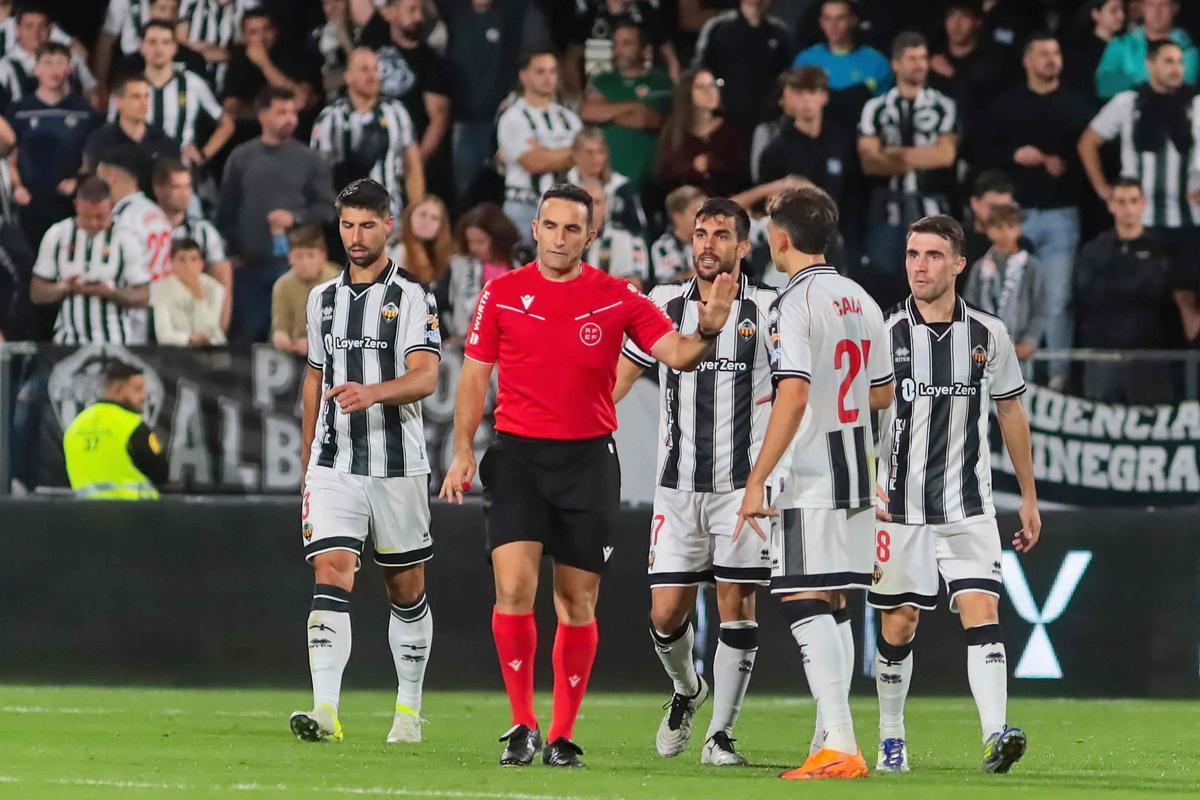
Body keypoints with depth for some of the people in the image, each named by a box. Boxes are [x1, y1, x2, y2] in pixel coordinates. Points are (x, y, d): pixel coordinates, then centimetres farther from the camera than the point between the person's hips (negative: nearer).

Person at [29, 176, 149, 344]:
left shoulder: (125, 240, -2)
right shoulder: (57, 236, 4)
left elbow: (142, 297, -1)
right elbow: (37, 293, 8)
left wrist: (111, 292, -19)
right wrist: (64, 289, -13)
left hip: (115, 343, -2)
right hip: (68, 342, 2)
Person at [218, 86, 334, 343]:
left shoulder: (310, 161, 5)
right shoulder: (240, 158, 7)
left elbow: (326, 208, 1)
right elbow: (226, 210, 6)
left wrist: (296, 218, -15)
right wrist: (234, 251, 0)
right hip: (250, 263, 1)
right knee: (246, 336, 2)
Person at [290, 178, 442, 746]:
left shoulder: (412, 299, -3)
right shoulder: (322, 299, 13)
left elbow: (425, 378, -16)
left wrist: (372, 392, -35)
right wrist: (306, 467, 22)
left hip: (398, 465, -3)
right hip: (333, 466, 3)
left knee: (407, 590, 8)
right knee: (331, 576, -13)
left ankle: (409, 708, 22)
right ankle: (325, 710, -23)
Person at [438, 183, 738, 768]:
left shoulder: (617, 298, 1)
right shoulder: (502, 293, 2)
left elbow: (676, 354, -5)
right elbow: (475, 374, 7)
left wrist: (706, 332, -27)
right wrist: (463, 449, -2)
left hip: (588, 460, 1)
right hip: (518, 456, 0)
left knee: (578, 604, 4)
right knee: (514, 588, -15)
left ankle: (563, 735, 14)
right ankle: (522, 725, -3)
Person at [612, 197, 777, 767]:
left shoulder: (770, 310, 0)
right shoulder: (664, 305, 7)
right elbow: (618, 378, 13)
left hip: (746, 484, -2)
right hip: (679, 484, 2)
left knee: (736, 605, -5)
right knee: (666, 613, 0)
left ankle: (720, 734, 3)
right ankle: (687, 690, 31)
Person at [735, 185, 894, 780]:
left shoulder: (794, 304, -13)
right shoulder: (861, 301, 12)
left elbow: (794, 397, -23)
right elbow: (883, 393, 21)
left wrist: (756, 481, -21)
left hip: (807, 479, -8)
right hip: (854, 473, 8)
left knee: (804, 603, -10)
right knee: (830, 606, 15)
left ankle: (839, 747, -18)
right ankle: (831, 741, 17)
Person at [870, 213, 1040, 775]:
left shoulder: (989, 335, 3)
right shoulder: (885, 333, -3)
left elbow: (1011, 413, 13)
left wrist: (1029, 496, 15)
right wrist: (865, 480, -18)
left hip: (969, 508, 1)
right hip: (900, 508, -1)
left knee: (982, 612, -14)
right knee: (899, 624, 3)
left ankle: (996, 735, -24)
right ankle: (891, 739, 19)